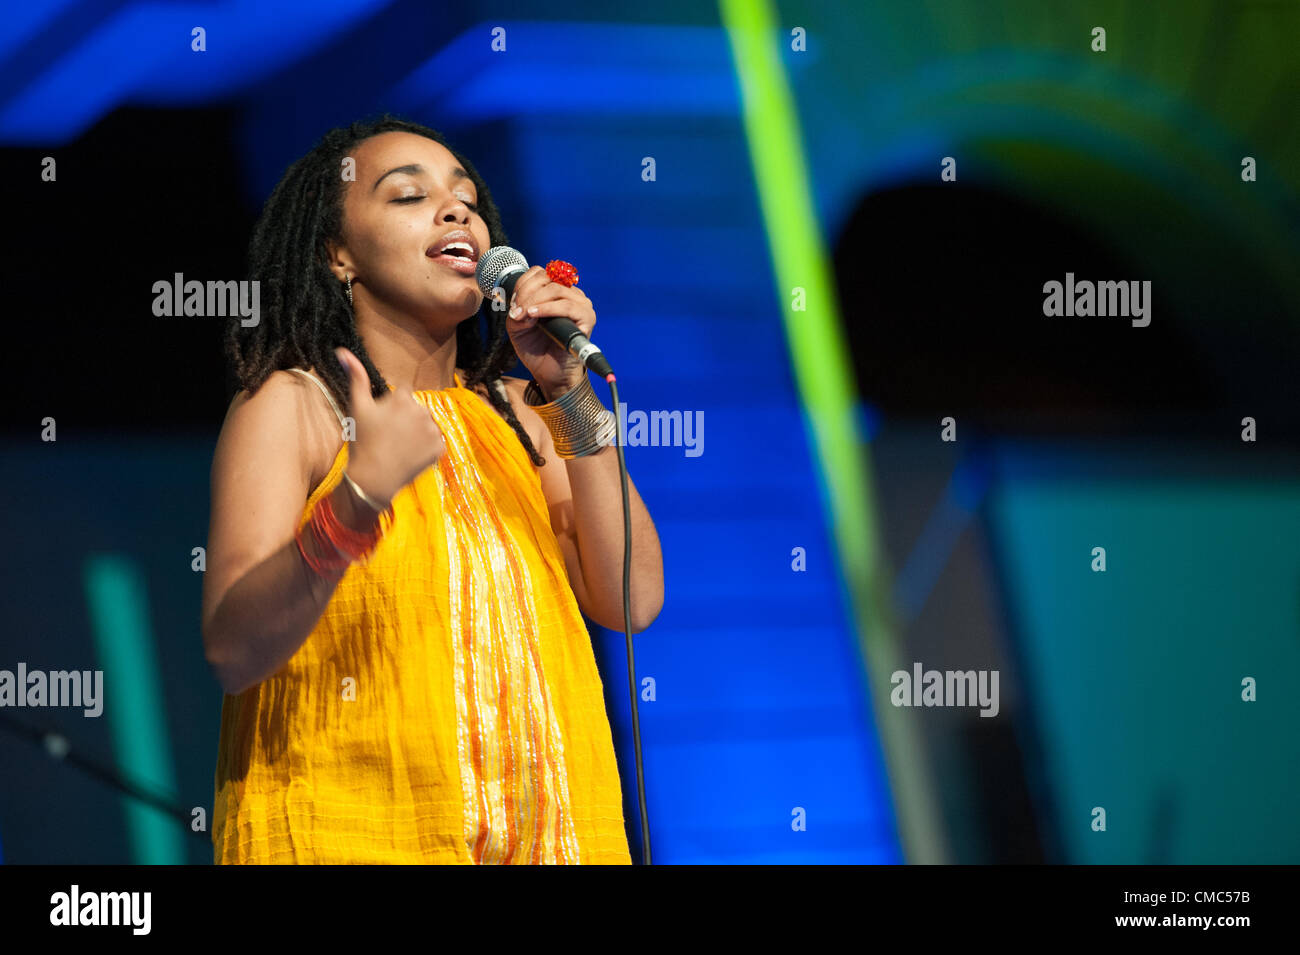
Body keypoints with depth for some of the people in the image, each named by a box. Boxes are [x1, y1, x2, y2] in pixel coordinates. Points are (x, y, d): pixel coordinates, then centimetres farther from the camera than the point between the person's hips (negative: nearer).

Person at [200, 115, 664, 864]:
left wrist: (569, 388, -5)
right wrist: (360, 499, -30)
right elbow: (234, 651, -16)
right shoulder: (290, 403, -4)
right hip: (350, 836, -5)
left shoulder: (513, 412, 11)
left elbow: (631, 601, -1)